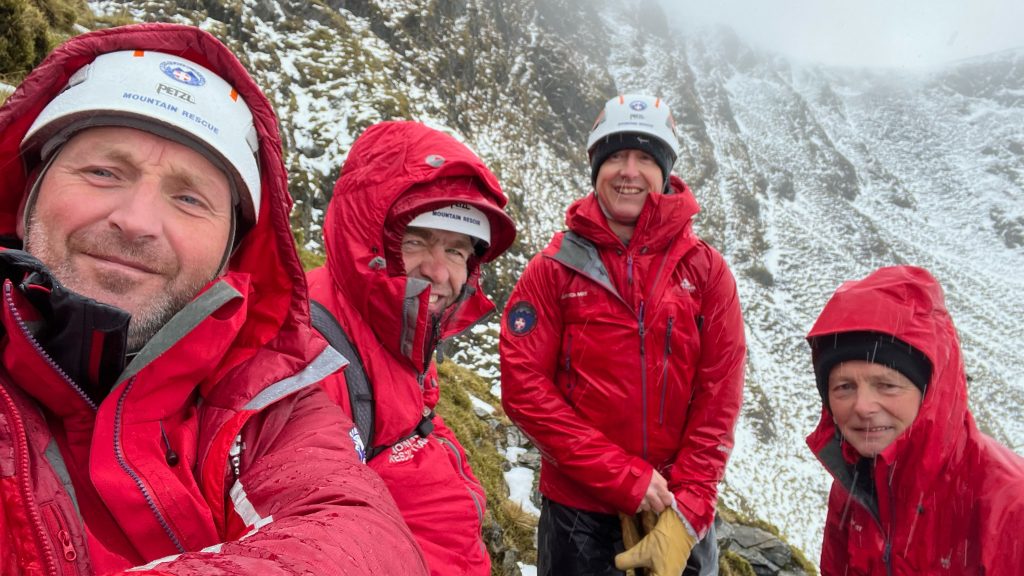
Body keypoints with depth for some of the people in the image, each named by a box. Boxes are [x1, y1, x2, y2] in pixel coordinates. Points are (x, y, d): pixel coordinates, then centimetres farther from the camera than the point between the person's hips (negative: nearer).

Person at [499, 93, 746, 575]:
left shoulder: (706, 269, -3)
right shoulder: (553, 269, -6)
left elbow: (719, 395, -5)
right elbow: (523, 385, -12)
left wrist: (687, 510, -11)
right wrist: (626, 479, -15)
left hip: (683, 516, 1)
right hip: (578, 510, -1)